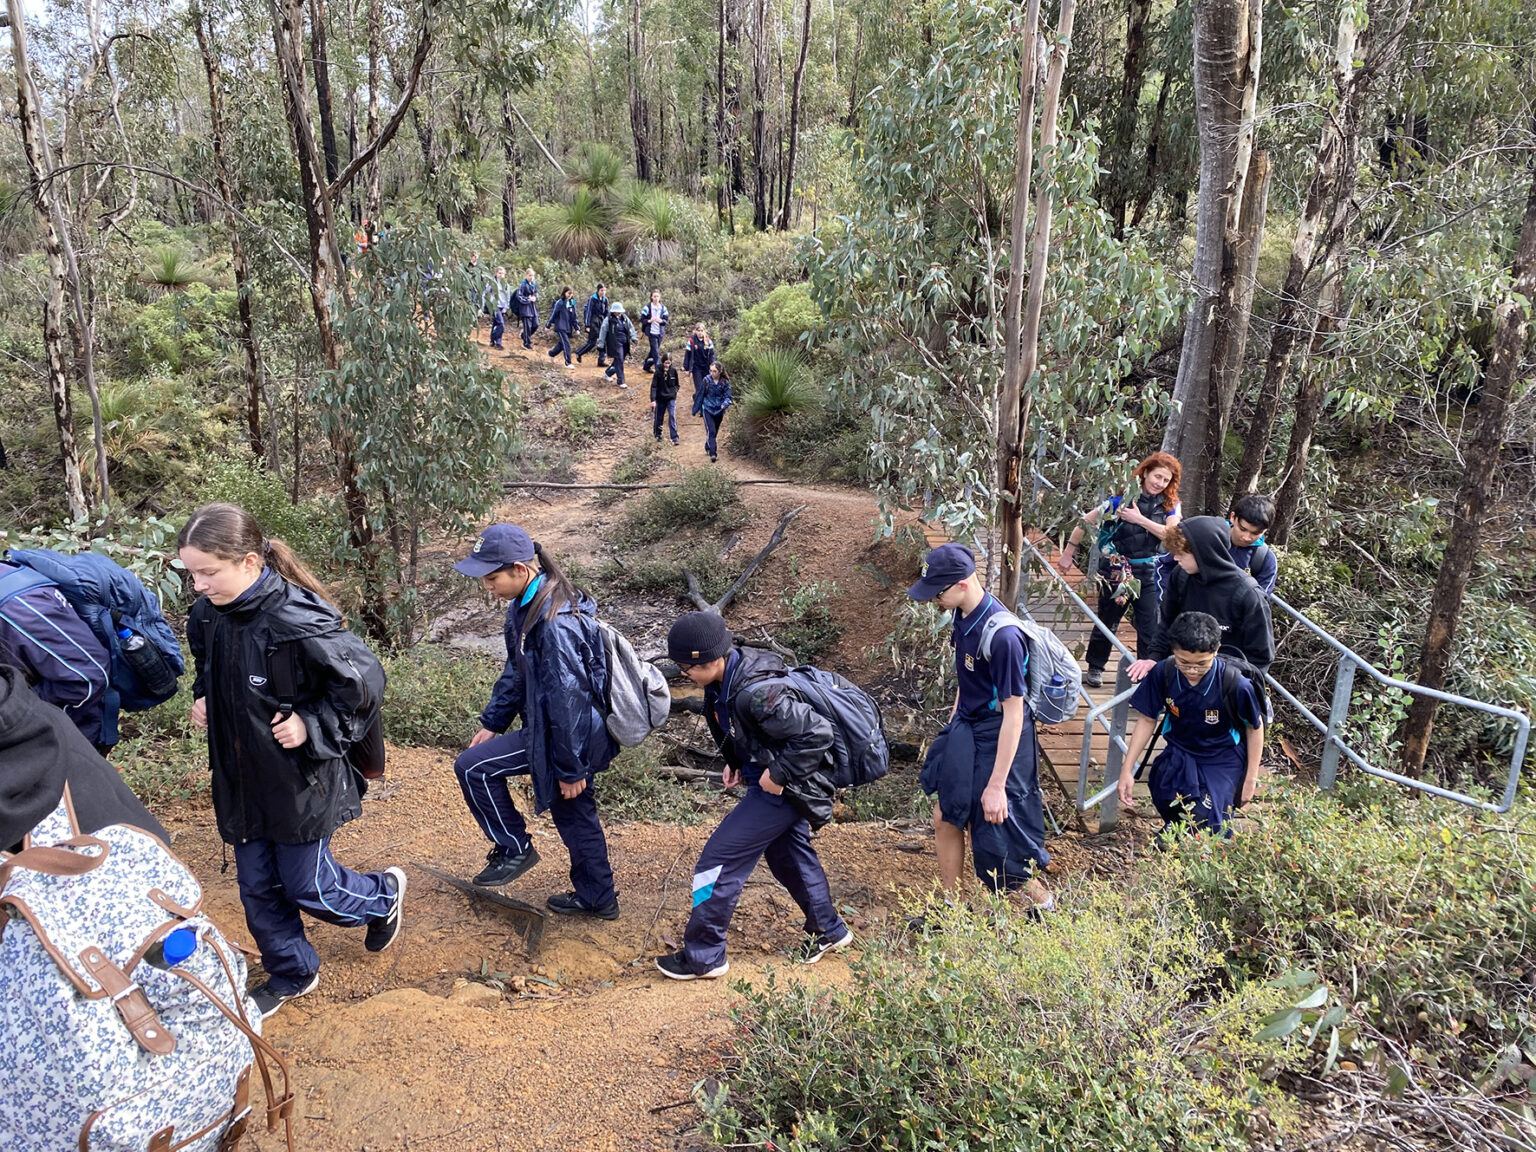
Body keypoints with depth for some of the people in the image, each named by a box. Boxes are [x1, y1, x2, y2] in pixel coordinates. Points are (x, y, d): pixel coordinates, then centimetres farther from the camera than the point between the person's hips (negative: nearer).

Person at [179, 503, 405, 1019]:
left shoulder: (297, 619, -28)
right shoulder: (207, 615, -4)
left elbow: (364, 680, -21)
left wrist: (313, 726, -22)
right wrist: (204, 699, 1)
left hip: (300, 778, -7)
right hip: (240, 779, 7)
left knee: (307, 887, 8)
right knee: (258, 886, 17)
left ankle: (384, 892, 38)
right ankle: (291, 973, 39)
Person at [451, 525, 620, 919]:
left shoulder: (554, 623, -29)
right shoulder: (525, 606, 2)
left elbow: (567, 697, -26)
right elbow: (516, 671, 15)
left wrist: (570, 768, -21)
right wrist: (492, 722, 13)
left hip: (573, 734, -10)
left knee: (472, 768, -6)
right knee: (574, 813, 22)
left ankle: (514, 849, 11)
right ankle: (597, 898, 39)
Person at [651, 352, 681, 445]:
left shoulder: (673, 371, -4)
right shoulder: (658, 372, -12)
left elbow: (676, 384, 10)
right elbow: (653, 386, -14)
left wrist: (674, 391, -9)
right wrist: (653, 400, -22)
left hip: (671, 398, 1)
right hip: (660, 398, -1)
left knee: (672, 416, -10)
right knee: (658, 418, 11)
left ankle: (675, 437, -9)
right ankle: (658, 436, 30)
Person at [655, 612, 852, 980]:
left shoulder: (756, 693, -34)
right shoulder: (727, 677, -5)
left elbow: (815, 733, -32)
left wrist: (779, 773, -24)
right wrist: (736, 760, 5)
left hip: (782, 788, -10)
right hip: (767, 775, 10)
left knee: (720, 859, -4)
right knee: (787, 853, 25)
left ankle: (703, 956, 11)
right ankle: (828, 932, 45)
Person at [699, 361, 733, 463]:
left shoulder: (725, 383, -6)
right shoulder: (706, 381, -6)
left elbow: (728, 396, -8)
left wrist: (725, 404, -30)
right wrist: (699, 408, 11)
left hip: (719, 410, 2)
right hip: (708, 409, -2)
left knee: (715, 432, 16)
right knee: (711, 431, -15)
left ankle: (708, 447, 41)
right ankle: (712, 454, -21)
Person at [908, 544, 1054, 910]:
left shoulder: (1002, 635, -30)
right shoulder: (964, 615, -4)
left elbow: (1014, 713, -25)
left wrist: (996, 785, -22)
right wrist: (955, 715, 24)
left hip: (997, 740, -8)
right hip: (965, 729, 8)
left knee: (996, 837, 4)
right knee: (945, 818, 15)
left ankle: (1044, 905, 30)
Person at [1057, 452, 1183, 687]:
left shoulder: (1170, 504, 1)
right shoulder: (1124, 497, -8)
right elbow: (1086, 521, -5)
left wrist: (1140, 519, -20)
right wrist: (1067, 553, -3)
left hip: (1148, 572, 2)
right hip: (1116, 569, -2)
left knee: (1150, 628, 2)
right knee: (1107, 621, 10)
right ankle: (1094, 668, 26)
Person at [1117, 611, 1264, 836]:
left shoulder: (1236, 685, -24)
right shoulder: (1163, 673, -17)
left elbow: (1255, 727, -6)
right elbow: (1148, 719, -3)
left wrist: (1250, 779, 1)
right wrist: (1127, 770, -2)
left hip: (1222, 760, -2)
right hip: (1178, 752, 2)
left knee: (1208, 824, -18)